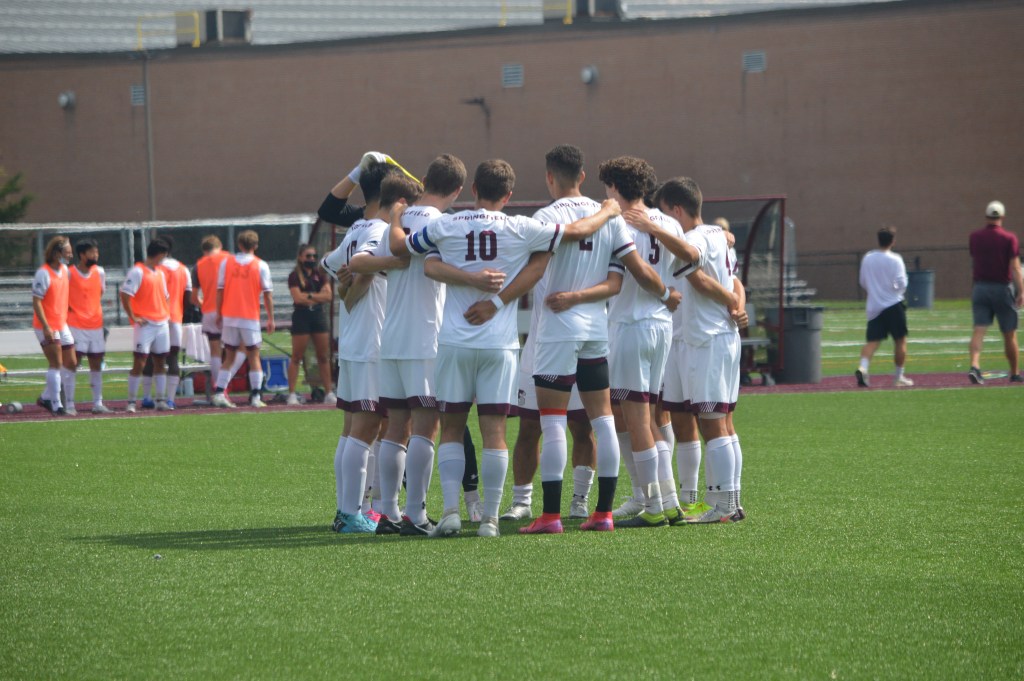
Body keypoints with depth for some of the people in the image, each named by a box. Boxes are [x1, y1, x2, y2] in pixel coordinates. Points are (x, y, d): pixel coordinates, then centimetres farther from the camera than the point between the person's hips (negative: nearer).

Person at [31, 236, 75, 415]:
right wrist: (46, 327, -24)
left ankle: (46, 397, 20)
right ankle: (56, 405, -1)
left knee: (71, 363, 9)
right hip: (47, 327, -8)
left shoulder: (64, 270, 8)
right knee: (56, 364, -8)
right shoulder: (43, 274, -17)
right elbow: (36, 302, -19)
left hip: (62, 324, 8)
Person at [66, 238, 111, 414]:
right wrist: (68, 309, -3)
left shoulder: (100, 272, 7)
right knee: (72, 364, -6)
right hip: (75, 325, -5)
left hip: (96, 325, 5)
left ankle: (98, 403, 12)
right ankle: (69, 404, -4)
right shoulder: (69, 273, -8)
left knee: (97, 364, 7)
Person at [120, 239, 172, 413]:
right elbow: (124, 294, -15)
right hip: (145, 324, -8)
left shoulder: (160, 273, 16)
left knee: (160, 362, 9)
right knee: (139, 363, -9)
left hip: (162, 323, 8)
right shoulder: (138, 272, -9)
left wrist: (167, 313, 11)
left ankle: (161, 400, 13)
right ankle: (131, 402, -5)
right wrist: (133, 317, -16)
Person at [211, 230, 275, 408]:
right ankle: (256, 397, 0)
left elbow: (220, 290, 4)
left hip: (229, 318, 2)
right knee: (254, 357, 6)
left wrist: (219, 313, 12)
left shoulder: (226, 263, 3)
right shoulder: (261, 266, -2)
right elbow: (267, 294, -3)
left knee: (229, 358, 10)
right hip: (250, 318, -2)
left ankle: (219, 394, 1)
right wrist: (271, 318, 3)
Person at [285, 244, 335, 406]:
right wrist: (318, 296, -4)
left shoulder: (320, 274, 11)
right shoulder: (294, 276, -2)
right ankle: (291, 394, -2)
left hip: (318, 315, 4)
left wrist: (309, 296, -11)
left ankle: (329, 393, 10)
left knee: (324, 357, 6)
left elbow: (328, 295, -1)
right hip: (301, 317, -4)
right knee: (297, 357, -3)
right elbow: (298, 298, -14)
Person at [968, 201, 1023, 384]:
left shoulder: (975, 237, 3)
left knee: (979, 330, -5)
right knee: (1009, 334, 8)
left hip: (980, 288, 3)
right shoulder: (1009, 238, -9)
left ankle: (974, 366, -27)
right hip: (1002, 288, -3)